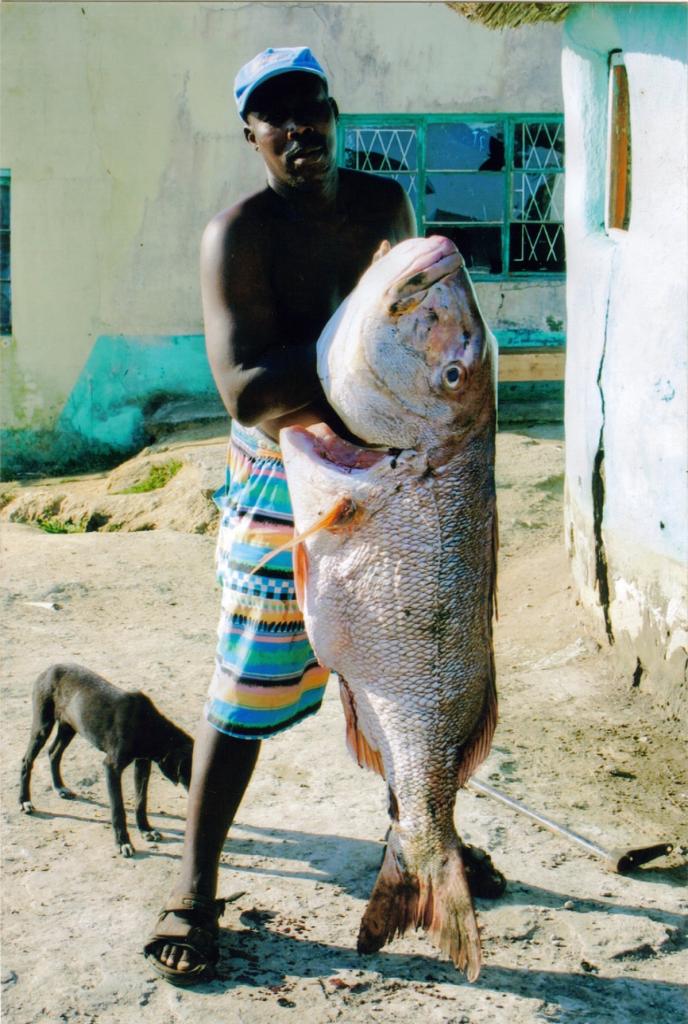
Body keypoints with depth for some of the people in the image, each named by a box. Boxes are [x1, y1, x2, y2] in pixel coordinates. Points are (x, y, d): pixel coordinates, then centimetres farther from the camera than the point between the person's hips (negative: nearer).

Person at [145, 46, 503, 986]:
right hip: (287, 484, -5)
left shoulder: (386, 202, 5)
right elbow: (245, 386, -25)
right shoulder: (239, 233, -13)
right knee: (248, 690, -1)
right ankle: (194, 891, 14)